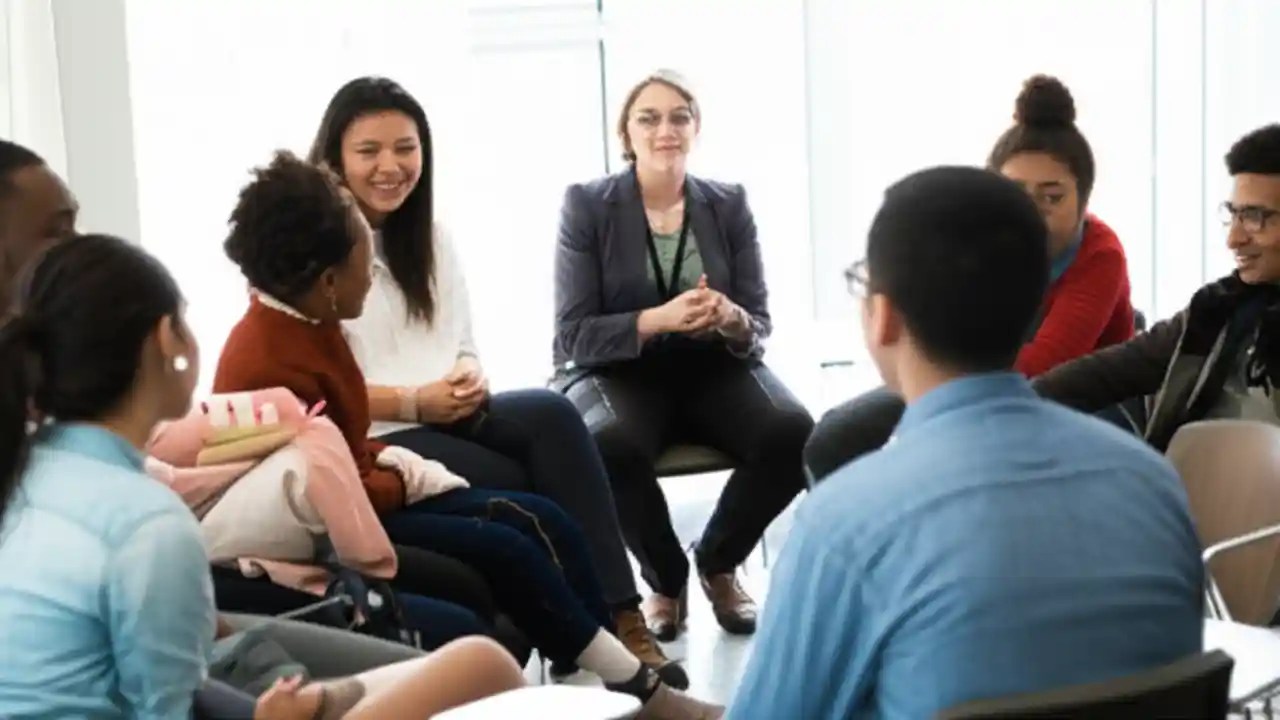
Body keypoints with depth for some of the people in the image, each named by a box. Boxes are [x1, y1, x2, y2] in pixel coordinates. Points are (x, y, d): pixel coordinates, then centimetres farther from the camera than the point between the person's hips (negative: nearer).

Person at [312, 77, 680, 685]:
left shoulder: (429, 235, 18)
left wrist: (471, 380, -4)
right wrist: (412, 402, -18)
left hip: (450, 417, 6)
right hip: (369, 439, -6)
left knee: (552, 414, -25)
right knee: (519, 493, -28)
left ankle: (618, 619, -32)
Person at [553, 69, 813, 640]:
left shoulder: (729, 205, 4)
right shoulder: (586, 206, -4)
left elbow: (758, 327, 3)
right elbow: (573, 334, -9)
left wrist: (733, 320, -22)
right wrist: (657, 320, -27)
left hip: (713, 369, 3)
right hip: (616, 372, -2)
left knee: (794, 433, -28)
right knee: (614, 444, -38)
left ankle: (717, 562, 1)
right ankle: (666, 579, -6)